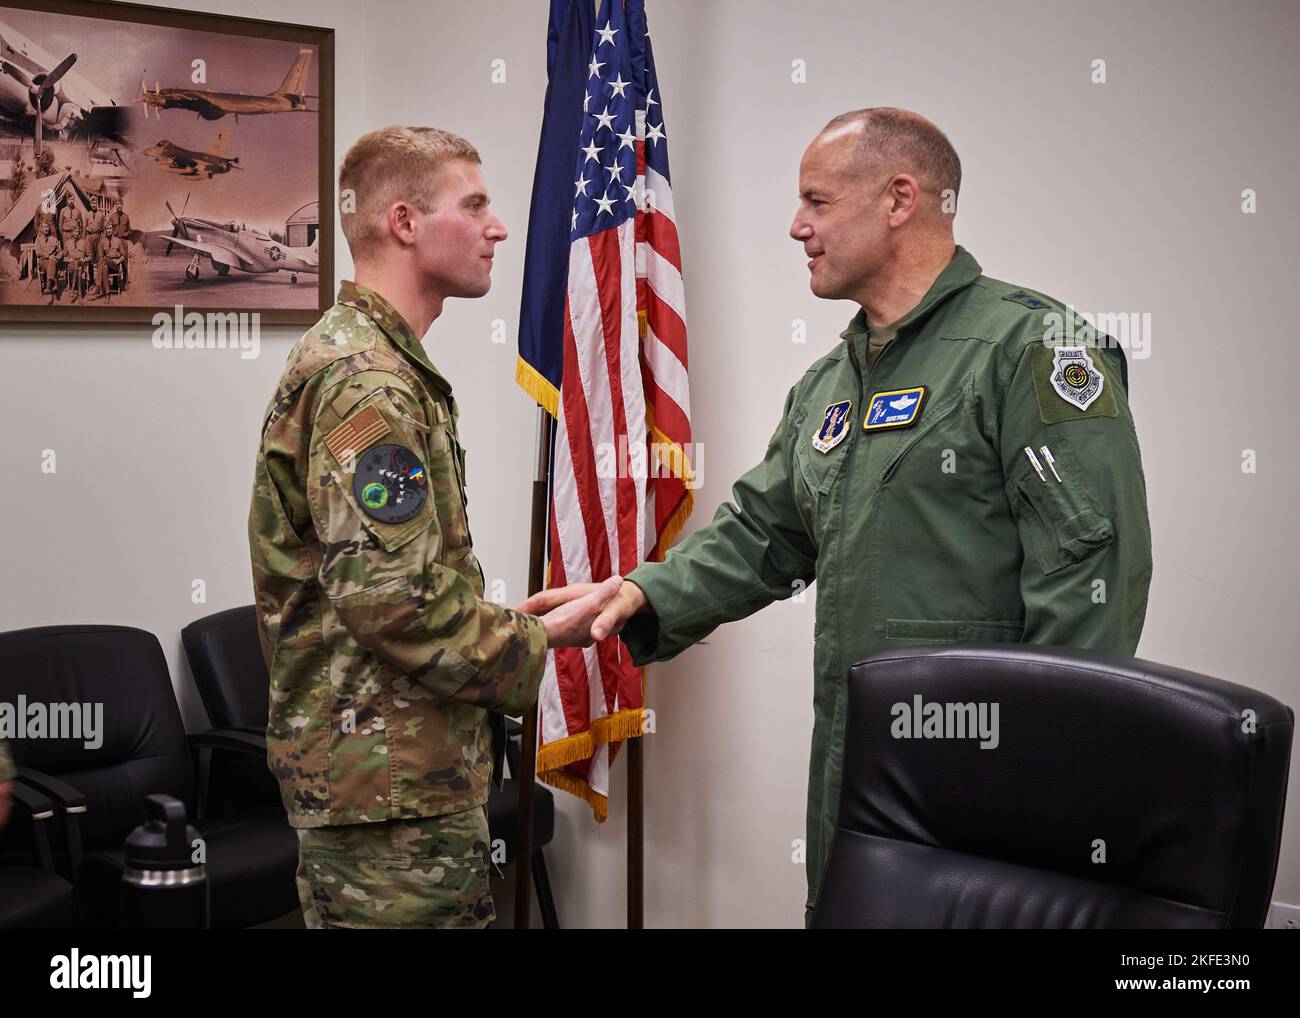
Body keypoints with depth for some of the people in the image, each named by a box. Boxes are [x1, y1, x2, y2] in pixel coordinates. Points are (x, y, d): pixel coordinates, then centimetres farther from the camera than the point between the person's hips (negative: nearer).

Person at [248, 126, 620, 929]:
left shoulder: (369, 359, 17)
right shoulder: (365, 382, -18)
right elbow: (393, 600, -26)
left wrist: (515, 620, 12)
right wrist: (537, 643, -14)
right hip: (393, 779, -11)